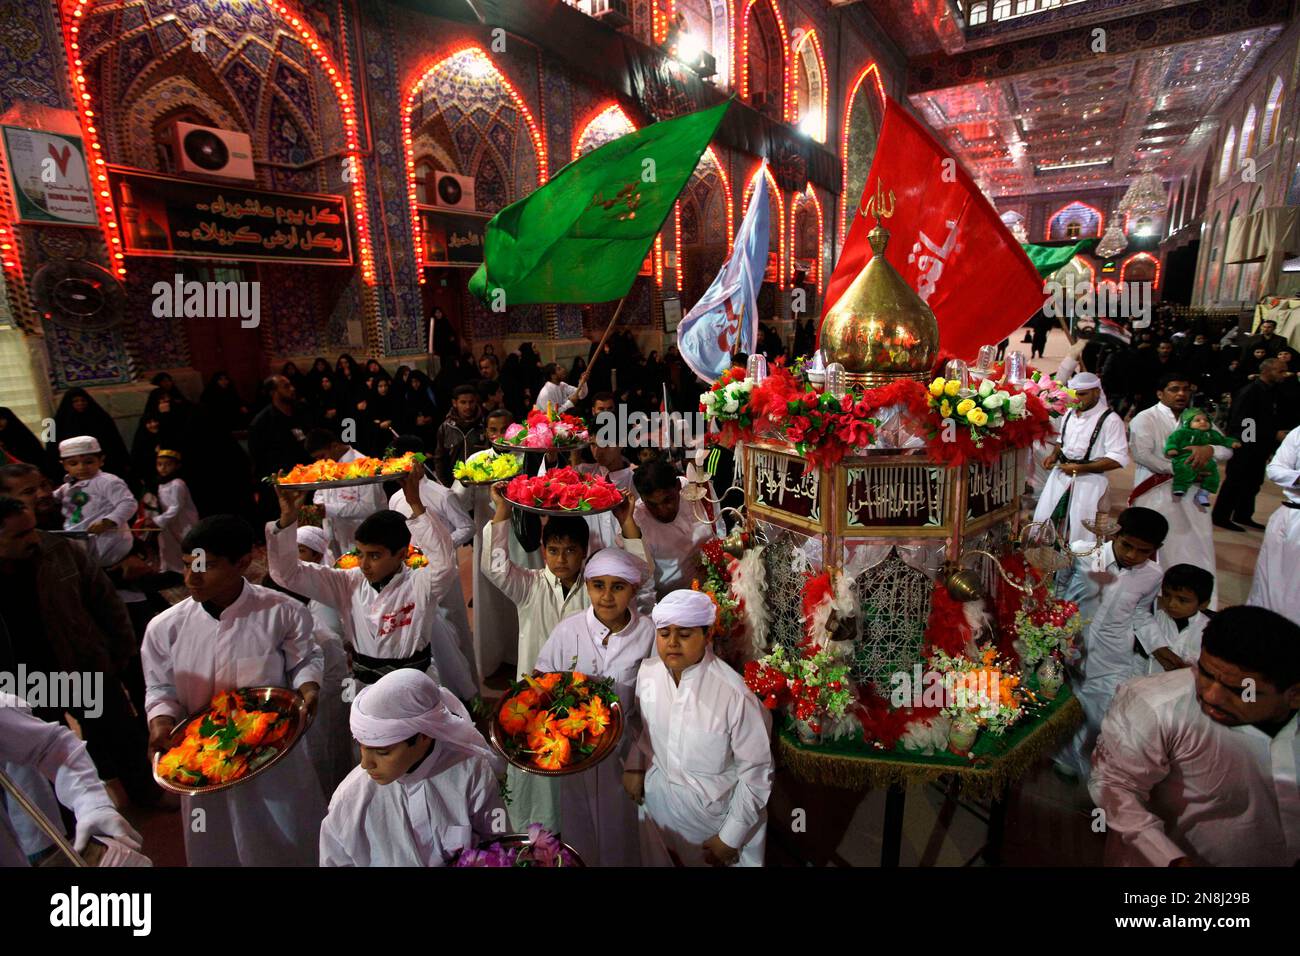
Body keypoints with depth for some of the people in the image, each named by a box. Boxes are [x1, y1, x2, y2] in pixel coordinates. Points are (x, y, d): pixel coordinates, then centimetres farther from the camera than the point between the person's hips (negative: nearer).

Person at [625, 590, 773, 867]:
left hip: (715, 813, -4)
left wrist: (730, 837, -12)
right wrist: (634, 767, 2)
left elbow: (756, 771, -18)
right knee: (657, 860, 25)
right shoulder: (647, 671, -12)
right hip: (657, 802, 5)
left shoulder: (733, 693, -29)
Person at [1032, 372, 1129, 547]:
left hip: (1089, 480, -6)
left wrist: (1080, 468, -19)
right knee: (1043, 519, 6)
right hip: (1061, 474, 6)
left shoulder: (1110, 420, -11)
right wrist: (1054, 456, 4)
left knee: (1081, 532, -3)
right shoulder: (1070, 414, 9)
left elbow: (1118, 459, -15)